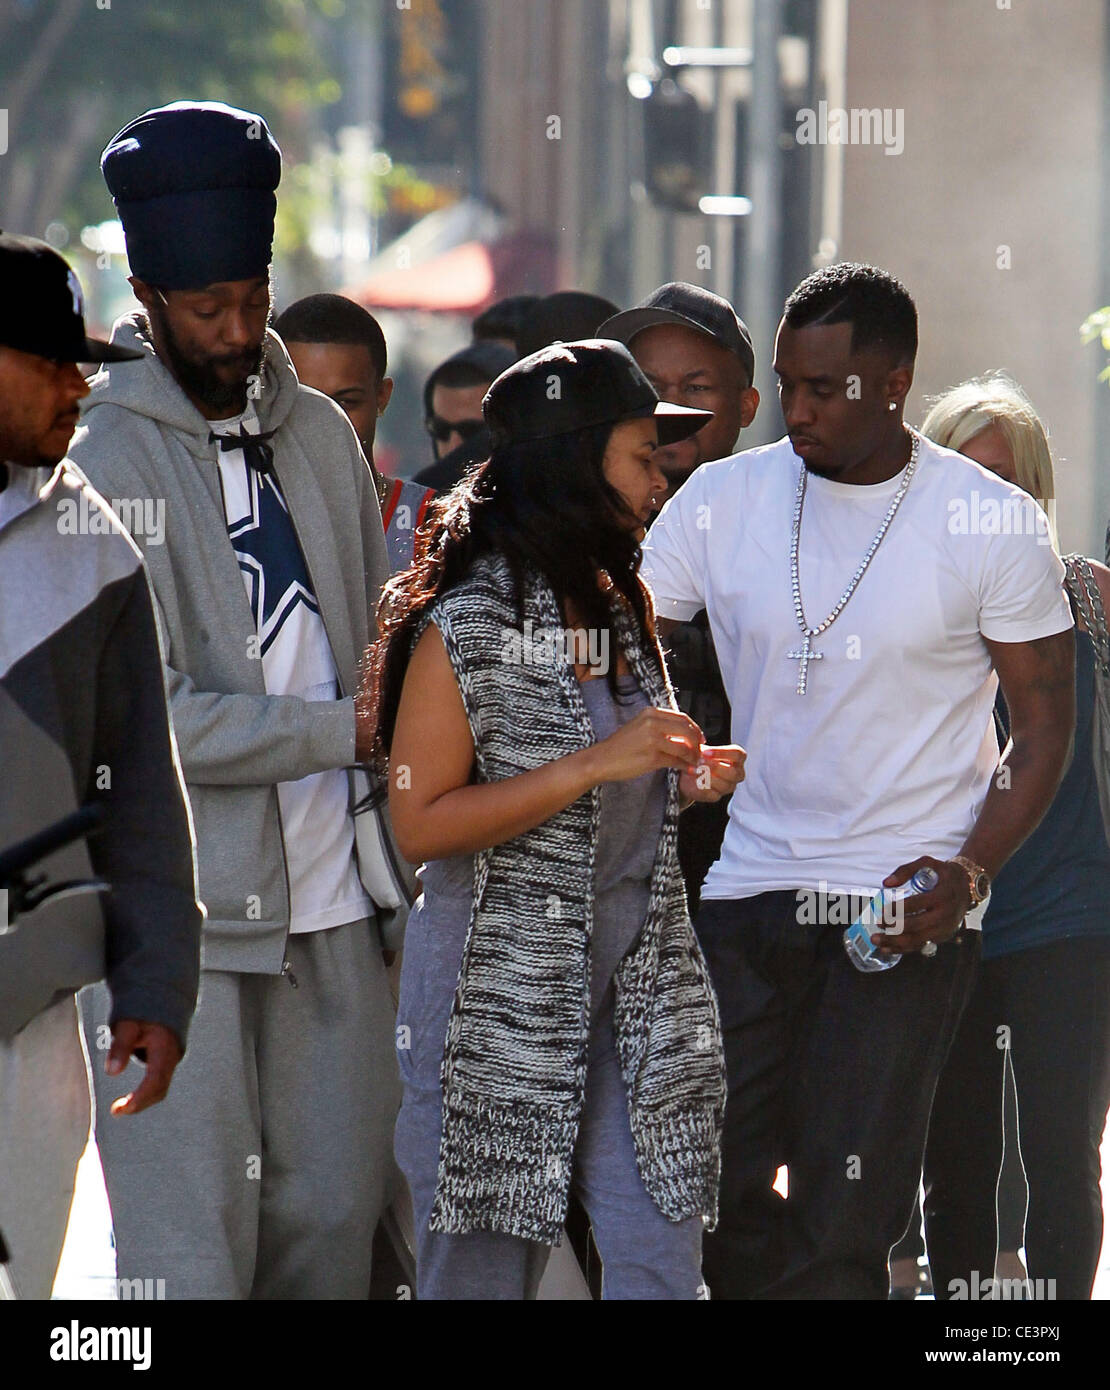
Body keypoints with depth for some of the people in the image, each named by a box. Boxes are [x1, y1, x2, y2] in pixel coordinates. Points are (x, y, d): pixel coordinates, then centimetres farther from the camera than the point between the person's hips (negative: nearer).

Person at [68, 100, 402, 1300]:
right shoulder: (103, 457, -7)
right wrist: (341, 731, -13)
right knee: (187, 1247, -6)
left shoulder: (318, 434, 13)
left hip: (329, 900, 6)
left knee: (334, 1218, 7)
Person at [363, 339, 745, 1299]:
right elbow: (421, 824, -16)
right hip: (499, 993, -6)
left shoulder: (624, 614, 13)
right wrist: (595, 766, -20)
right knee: (485, 1272, 1)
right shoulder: (462, 630, -10)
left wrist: (685, 781, 6)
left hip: (637, 992, 6)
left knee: (662, 1261, -3)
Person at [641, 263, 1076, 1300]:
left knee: (842, 1216, -5)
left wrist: (972, 870, -13)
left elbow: (1045, 718, 0)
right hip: (746, 892, 4)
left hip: (904, 909, -4)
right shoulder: (725, 498, 3)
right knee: (714, 1185, 4)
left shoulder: (988, 525, -5)